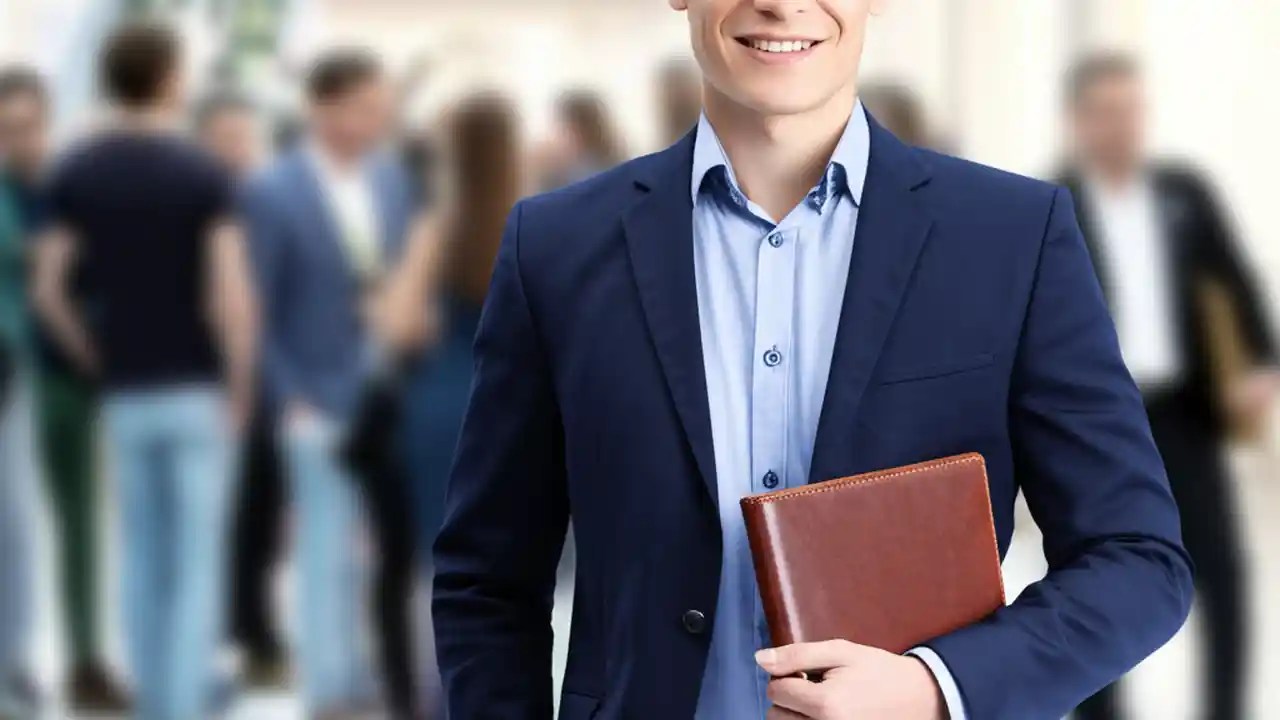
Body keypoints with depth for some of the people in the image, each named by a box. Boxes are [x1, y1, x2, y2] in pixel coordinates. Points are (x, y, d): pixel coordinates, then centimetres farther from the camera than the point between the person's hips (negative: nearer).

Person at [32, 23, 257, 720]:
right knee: (197, 560, 1)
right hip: (197, 387, -4)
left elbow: (48, 292, 1)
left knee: (141, 556, 15)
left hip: (124, 393, 4)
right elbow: (231, 298, -15)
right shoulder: (201, 173, -10)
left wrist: (97, 359, 13)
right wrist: (241, 387, -5)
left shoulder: (75, 173, 2)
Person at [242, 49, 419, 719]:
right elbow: (257, 313, -9)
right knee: (330, 556, -2)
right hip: (321, 401, -5)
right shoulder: (272, 193, -9)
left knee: (407, 551, 9)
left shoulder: (393, 178, 6)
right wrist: (292, 401, -13)